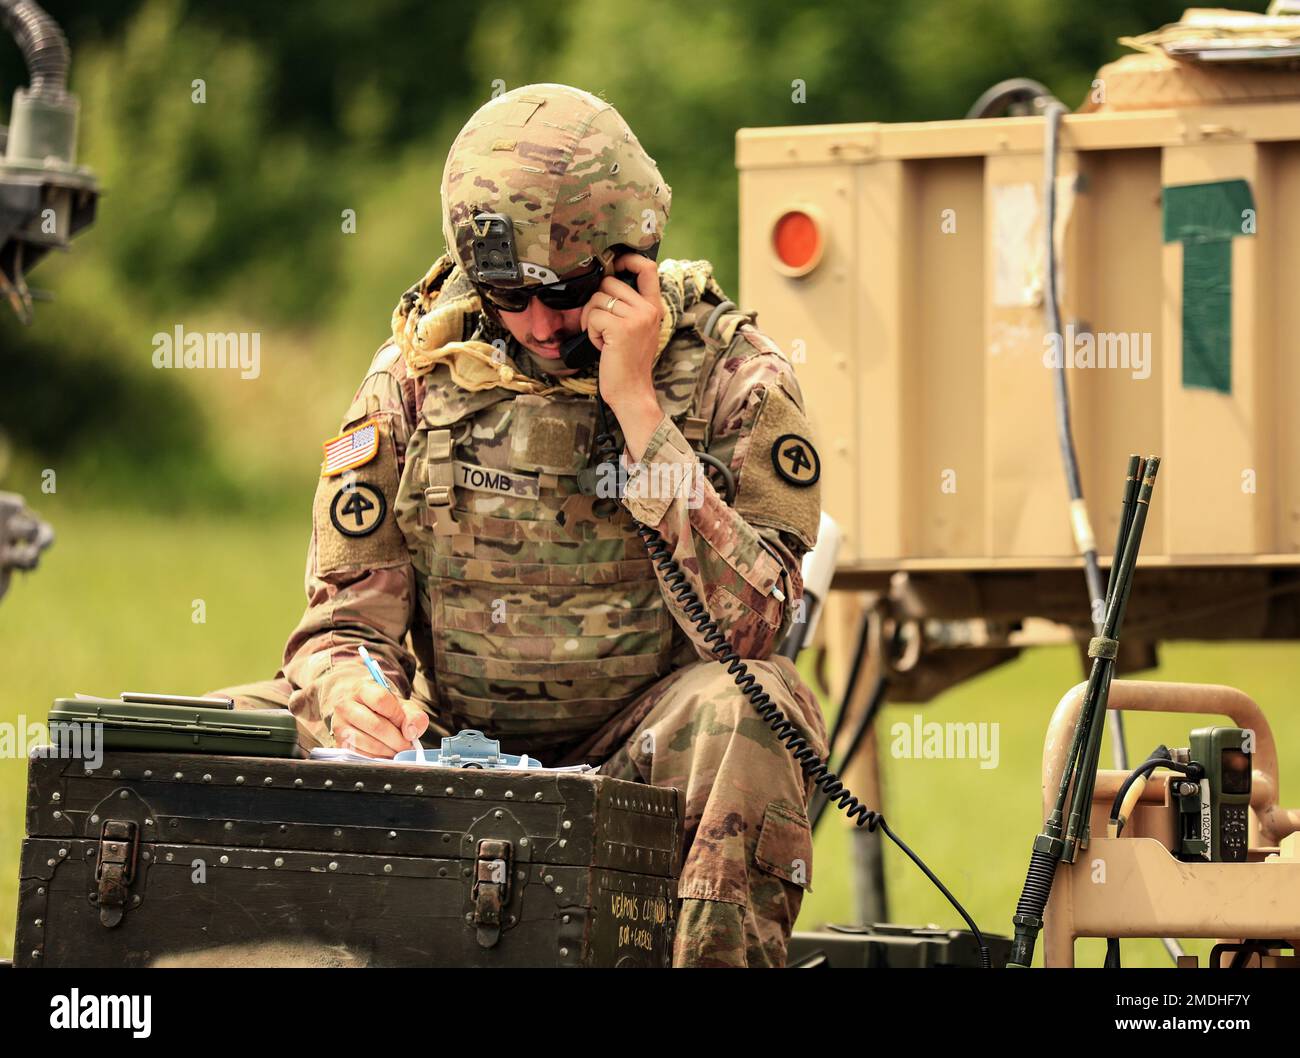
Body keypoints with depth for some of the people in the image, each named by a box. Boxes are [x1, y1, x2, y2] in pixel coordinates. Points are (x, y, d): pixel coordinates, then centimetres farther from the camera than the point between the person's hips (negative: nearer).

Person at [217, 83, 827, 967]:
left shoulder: (733, 379, -5)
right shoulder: (420, 370, 2)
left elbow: (748, 627, -19)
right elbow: (349, 619, 3)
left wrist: (635, 403, -20)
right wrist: (351, 692, -23)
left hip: (637, 761, -3)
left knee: (745, 711, -35)